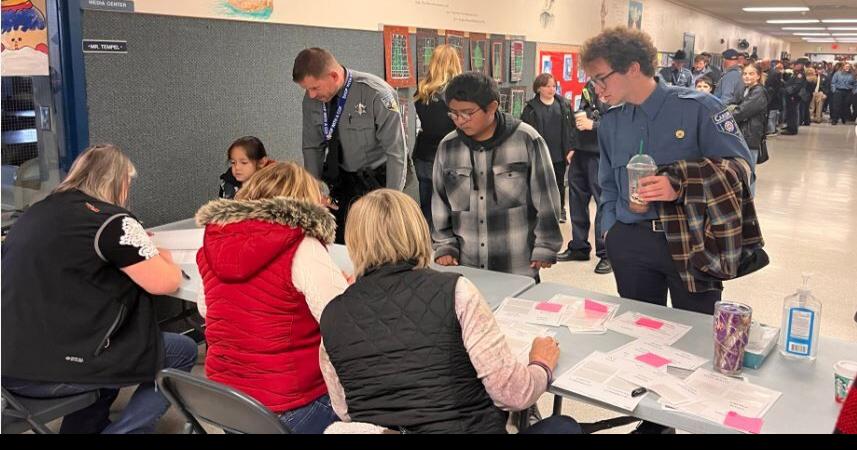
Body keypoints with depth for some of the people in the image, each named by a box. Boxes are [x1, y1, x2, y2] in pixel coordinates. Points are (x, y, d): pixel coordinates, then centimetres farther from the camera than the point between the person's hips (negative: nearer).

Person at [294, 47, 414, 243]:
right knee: (337, 242, 0)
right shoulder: (312, 100, -6)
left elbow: (396, 151, -19)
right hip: (342, 181, 5)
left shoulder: (376, 94, -22)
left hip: (379, 179, -5)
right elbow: (312, 148, 5)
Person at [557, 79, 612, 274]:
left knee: (604, 203, -3)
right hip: (580, 152, 8)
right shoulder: (589, 86, 14)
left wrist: (593, 125, -18)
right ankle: (578, 247, 29)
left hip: (600, 155, -8)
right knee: (577, 200, 15)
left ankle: (606, 253, 8)